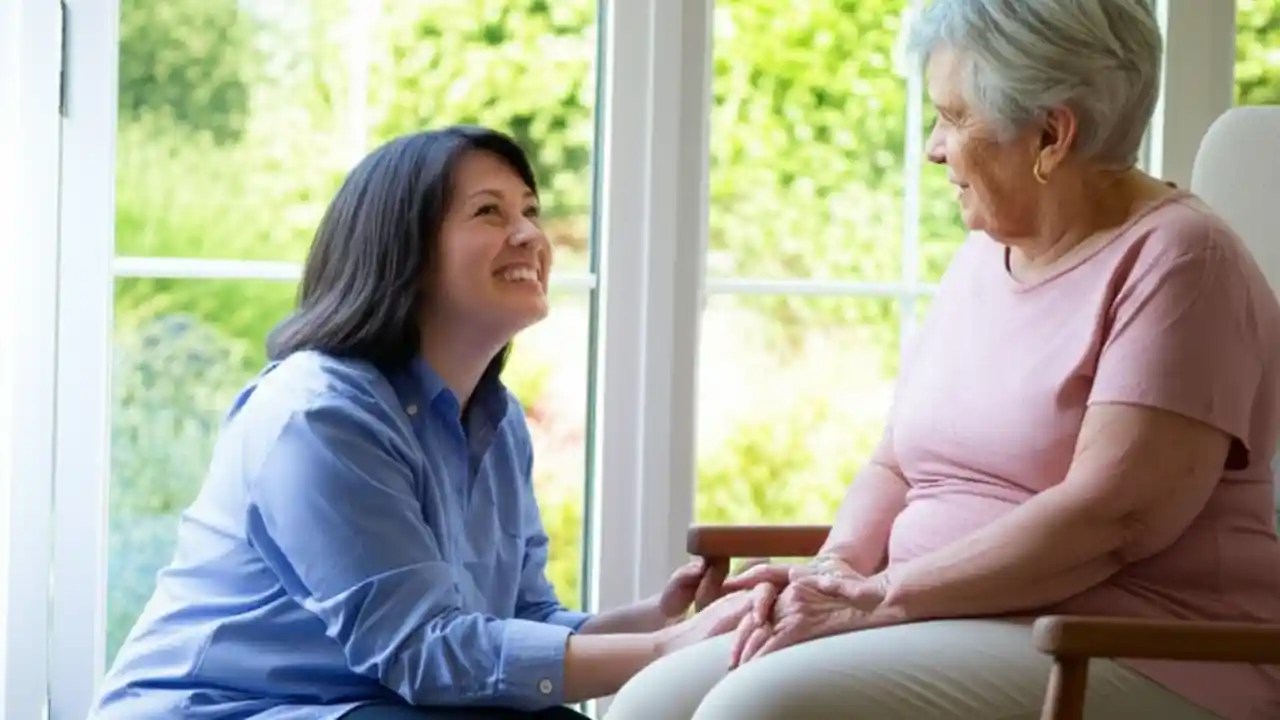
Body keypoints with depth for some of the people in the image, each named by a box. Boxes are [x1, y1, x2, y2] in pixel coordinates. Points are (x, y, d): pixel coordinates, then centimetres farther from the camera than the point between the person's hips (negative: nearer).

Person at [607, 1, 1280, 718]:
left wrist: (882, 598, -18)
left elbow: (1114, 517, -21)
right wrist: (835, 574, -5)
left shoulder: (1176, 258, -10)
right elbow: (897, 468, 17)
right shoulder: (986, 254, 16)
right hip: (955, 629, 8)